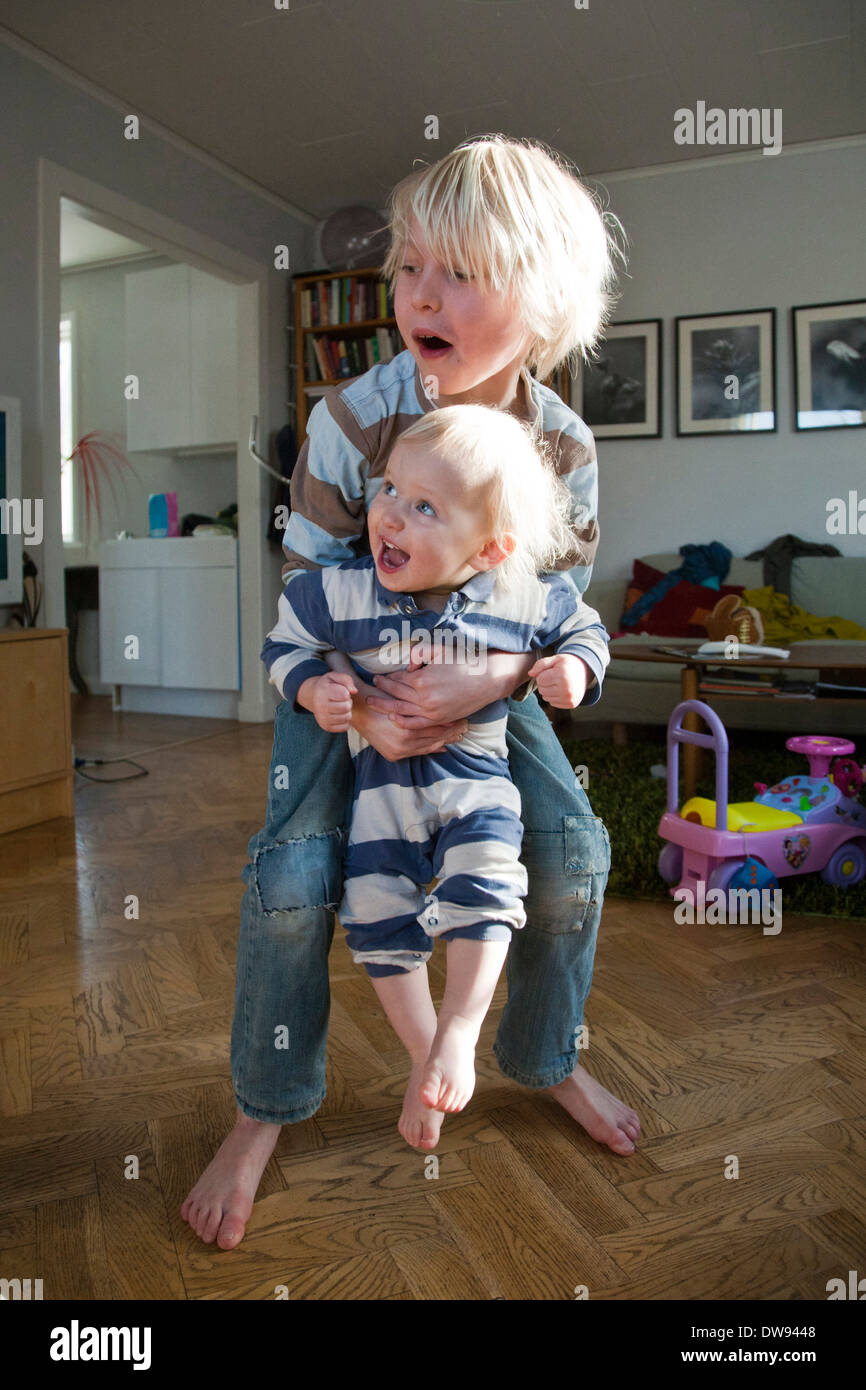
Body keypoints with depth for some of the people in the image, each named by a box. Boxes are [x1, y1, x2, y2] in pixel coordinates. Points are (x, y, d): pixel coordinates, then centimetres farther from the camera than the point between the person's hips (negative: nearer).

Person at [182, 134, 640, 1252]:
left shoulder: (565, 447, -16)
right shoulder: (352, 418, -21)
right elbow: (306, 587, -16)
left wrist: (490, 679, -33)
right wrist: (357, 704, -33)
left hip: (489, 676, 2)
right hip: (345, 674, -2)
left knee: (573, 852, -8)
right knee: (293, 872, -15)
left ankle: (544, 1057, 22)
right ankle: (265, 1113, 10)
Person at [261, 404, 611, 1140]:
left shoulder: (527, 601, -12)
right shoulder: (341, 592, -13)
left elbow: (585, 628, 9)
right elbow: (285, 644, 5)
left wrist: (577, 669, -11)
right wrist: (313, 690, -13)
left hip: (478, 774, -1)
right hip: (384, 776, 1)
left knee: (485, 887, -22)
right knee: (377, 914, 0)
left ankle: (460, 1031, -1)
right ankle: (425, 1054, 20)